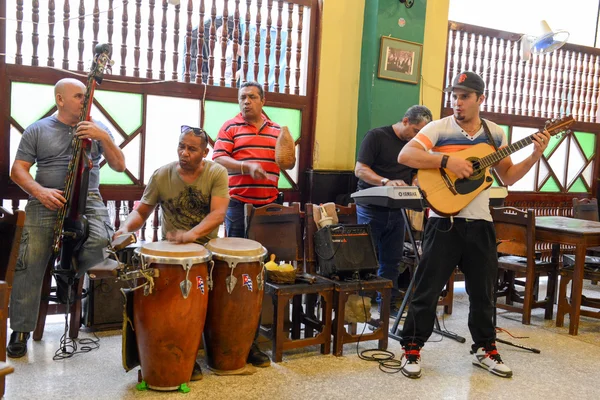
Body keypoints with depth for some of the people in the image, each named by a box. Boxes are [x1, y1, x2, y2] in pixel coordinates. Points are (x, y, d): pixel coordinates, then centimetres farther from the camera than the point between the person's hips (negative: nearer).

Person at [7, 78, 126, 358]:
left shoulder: (96, 128, 11)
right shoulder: (37, 130, 10)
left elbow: (119, 166, 3)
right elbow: (18, 171, 6)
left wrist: (103, 137, -12)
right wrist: (40, 191, -12)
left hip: (88, 201, 1)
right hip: (46, 204, 0)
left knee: (100, 241, -30)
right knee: (30, 265, -14)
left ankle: (69, 270, -1)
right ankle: (21, 331, 0)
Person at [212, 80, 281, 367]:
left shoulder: (276, 130, 15)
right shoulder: (230, 127, 4)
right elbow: (218, 158, -7)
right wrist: (247, 167, -21)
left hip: (269, 205, 4)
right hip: (239, 204, -3)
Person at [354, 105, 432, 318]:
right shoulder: (376, 136, -7)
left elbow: (416, 175, 19)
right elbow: (360, 169, -13)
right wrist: (386, 182, -27)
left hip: (396, 210, 6)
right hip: (371, 207, -6)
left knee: (392, 260, 10)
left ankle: (388, 304, 19)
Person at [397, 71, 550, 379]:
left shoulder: (495, 133, 8)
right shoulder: (439, 128, -5)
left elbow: (508, 177, 14)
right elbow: (404, 155, -18)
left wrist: (535, 156, -1)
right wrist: (447, 160, -26)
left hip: (480, 222, 4)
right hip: (445, 220, -4)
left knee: (483, 290, 15)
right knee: (428, 288, 1)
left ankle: (485, 349, 32)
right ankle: (412, 349, 14)